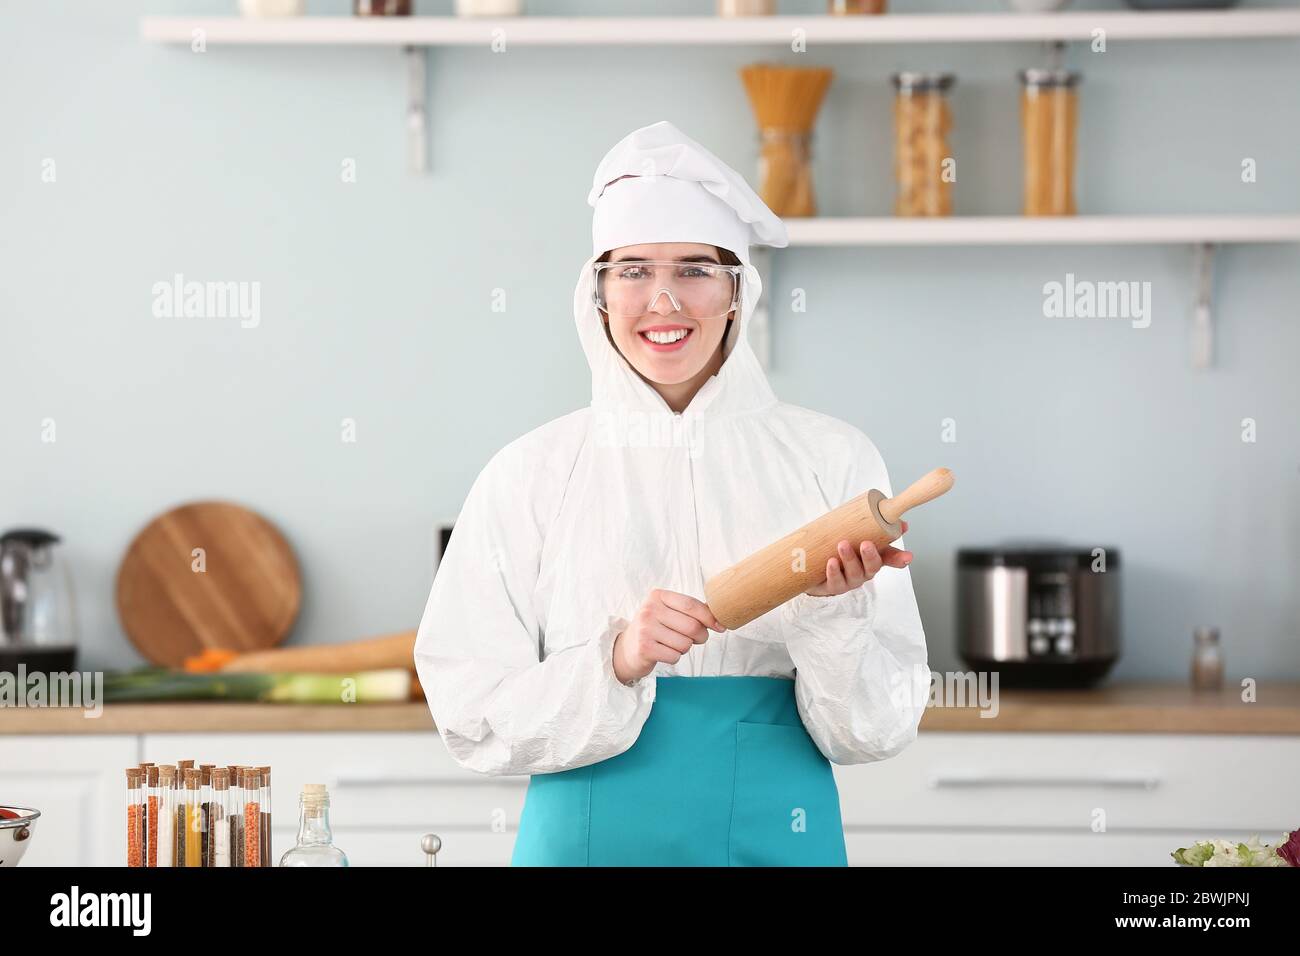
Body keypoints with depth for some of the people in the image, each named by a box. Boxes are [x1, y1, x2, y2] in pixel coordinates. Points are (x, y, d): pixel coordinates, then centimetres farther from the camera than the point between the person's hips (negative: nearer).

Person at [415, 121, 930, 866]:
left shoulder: (833, 461, -2)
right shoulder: (531, 473, -2)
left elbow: (877, 731, -3)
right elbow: (474, 719, -6)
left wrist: (828, 613, -20)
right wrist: (615, 662, -20)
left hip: (775, 835, 0)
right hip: (587, 837, 0)